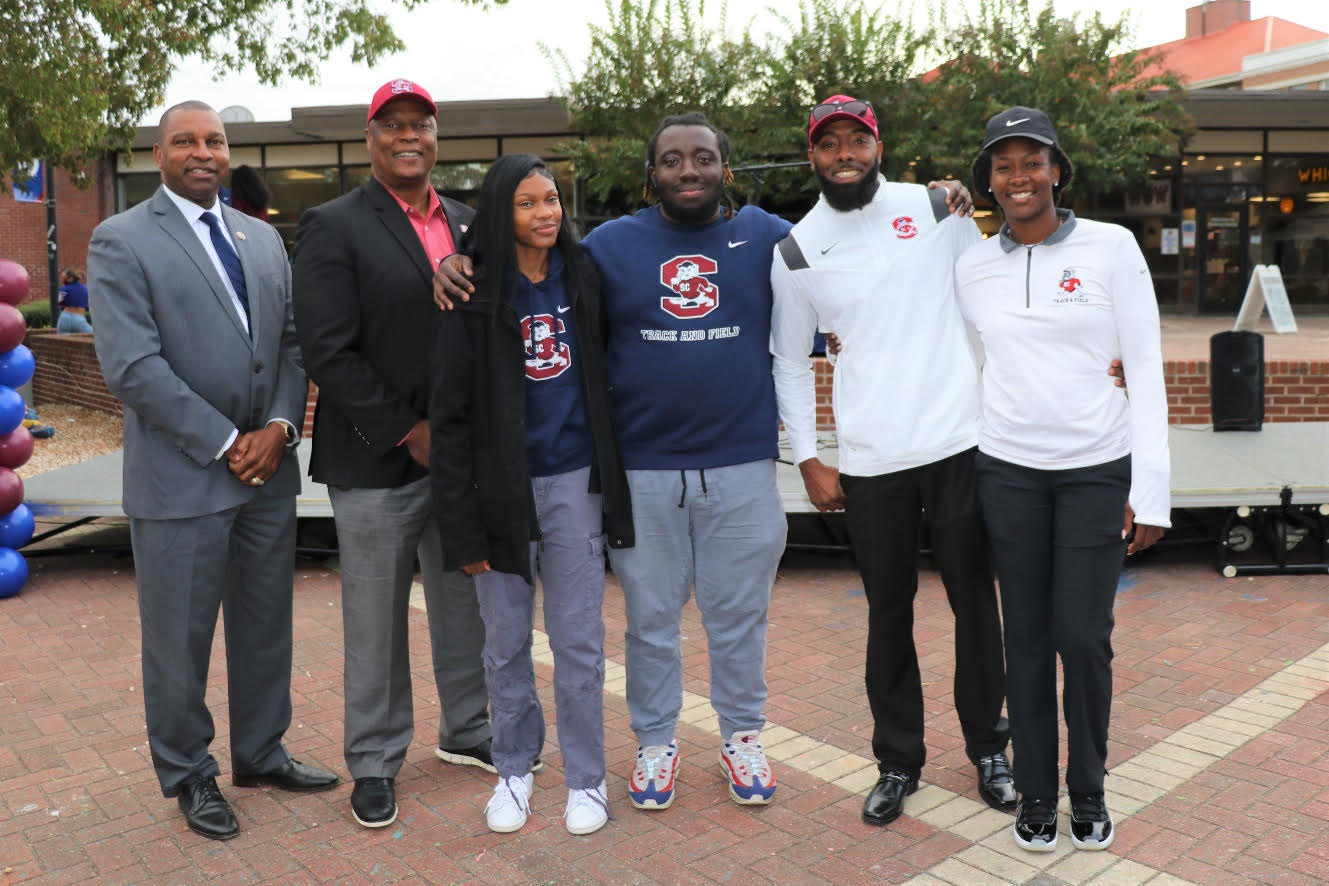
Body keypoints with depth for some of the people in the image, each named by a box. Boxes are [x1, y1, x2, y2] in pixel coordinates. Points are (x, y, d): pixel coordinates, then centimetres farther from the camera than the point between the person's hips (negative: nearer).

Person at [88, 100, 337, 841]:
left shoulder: (264, 239, 12)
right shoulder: (122, 242, -5)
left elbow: (293, 342, 9)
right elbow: (133, 367, -14)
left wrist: (279, 427, -7)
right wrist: (225, 444, -15)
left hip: (270, 469, 5)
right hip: (180, 476, -5)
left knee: (266, 625, 16)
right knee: (179, 639, 8)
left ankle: (262, 753, 34)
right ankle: (188, 775, 27)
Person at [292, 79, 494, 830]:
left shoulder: (466, 224, 11)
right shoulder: (334, 226, -6)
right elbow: (329, 353, -13)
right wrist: (409, 432, -14)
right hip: (377, 464, -5)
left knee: (467, 605, 16)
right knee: (377, 622, 8)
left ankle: (467, 731, 36)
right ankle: (376, 763, 26)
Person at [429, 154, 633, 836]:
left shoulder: (581, 279, 6)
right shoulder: (475, 297, -4)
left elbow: (606, 378, 12)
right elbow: (449, 415, -5)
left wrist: (614, 479, 6)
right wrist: (461, 523, -8)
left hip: (575, 482, 2)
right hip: (502, 488, -1)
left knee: (578, 638, 6)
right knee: (505, 640, 9)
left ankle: (585, 776, 22)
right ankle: (514, 768, 28)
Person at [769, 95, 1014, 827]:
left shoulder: (938, 207, 1)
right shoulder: (796, 251, 3)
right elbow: (790, 363, 8)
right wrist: (807, 461, 4)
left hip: (962, 443, 0)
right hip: (870, 462, 0)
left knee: (976, 602, 10)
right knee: (889, 614, 10)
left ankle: (987, 748, 31)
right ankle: (898, 761, 28)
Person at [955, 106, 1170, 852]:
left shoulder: (1112, 247, -3)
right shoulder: (973, 267, 5)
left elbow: (1147, 370, -4)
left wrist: (1151, 486, -9)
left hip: (1099, 469, -2)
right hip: (1008, 472, 2)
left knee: (1084, 638, 1)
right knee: (1028, 637, 8)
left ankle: (1089, 790, 25)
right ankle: (1036, 791, 25)